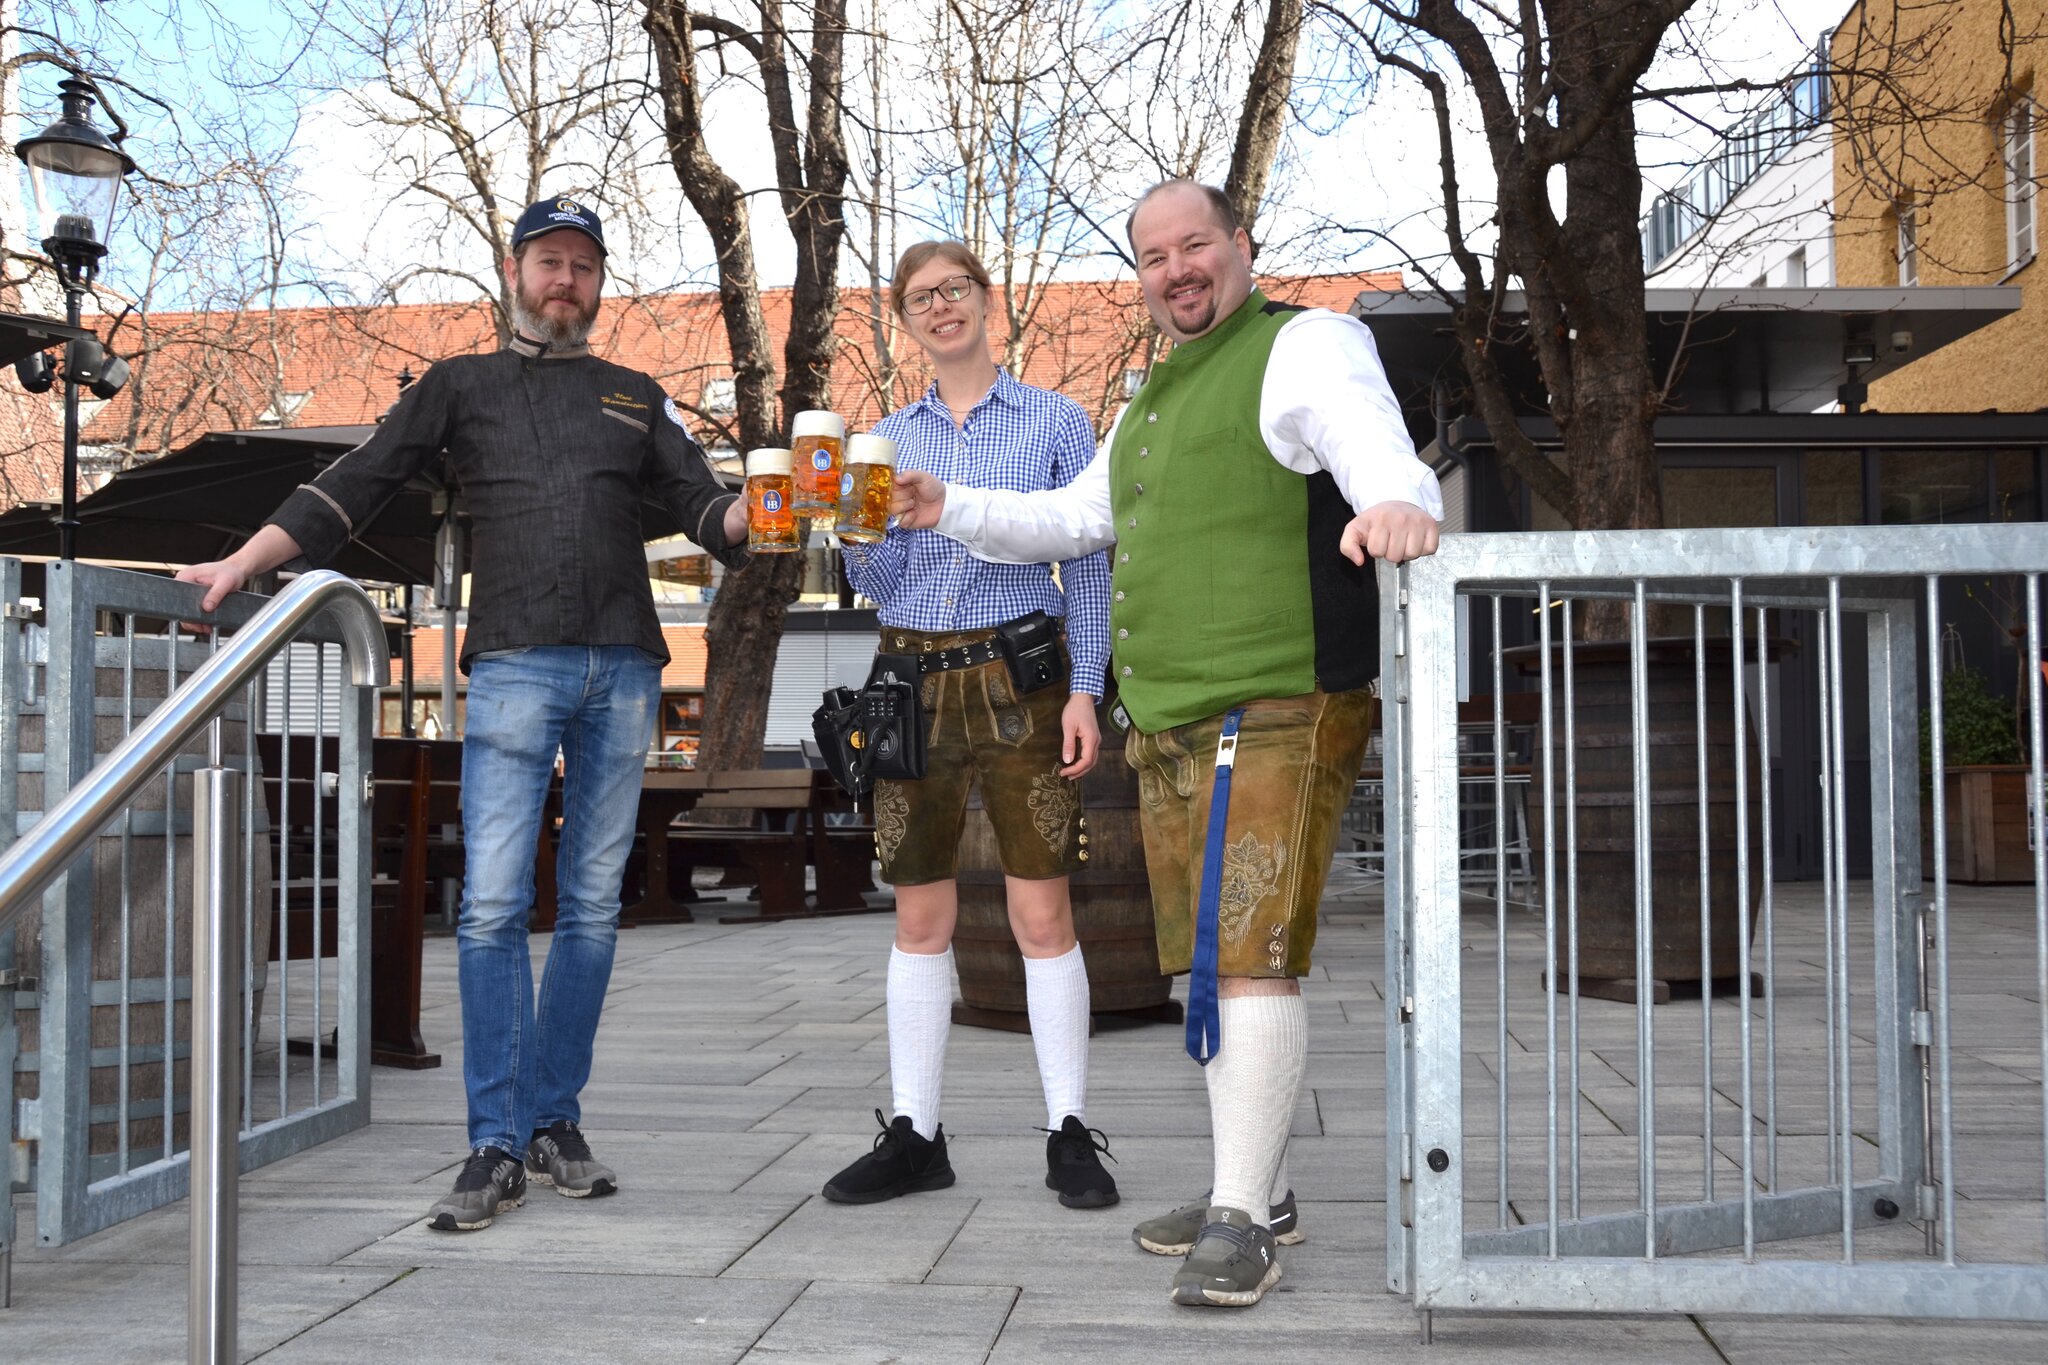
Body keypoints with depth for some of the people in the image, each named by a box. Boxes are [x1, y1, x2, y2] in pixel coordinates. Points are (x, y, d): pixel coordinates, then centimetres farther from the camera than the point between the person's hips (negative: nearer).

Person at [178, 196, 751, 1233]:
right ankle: (497, 1147, -6)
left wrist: (756, 510, -8)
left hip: (622, 670, 2)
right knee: (493, 905, -11)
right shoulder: (460, 386, 17)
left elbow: (703, 508, 14)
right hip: (515, 668, -2)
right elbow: (354, 487, 12)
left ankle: (554, 1120, 11)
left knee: (592, 905, 3)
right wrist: (244, 562, 2)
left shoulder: (634, 397, 22)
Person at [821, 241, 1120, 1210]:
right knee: (920, 917, 4)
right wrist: (853, 535, -10)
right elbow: (879, 583, 11)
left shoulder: (1054, 422, 6)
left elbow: (1086, 565, 3)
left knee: (1042, 912, -5)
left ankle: (1070, 1135, 2)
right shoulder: (890, 438, 14)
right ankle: (912, 1136, 10)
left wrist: (1084, 691, -7)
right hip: (915, 685, 3)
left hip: (1020, 682, -3)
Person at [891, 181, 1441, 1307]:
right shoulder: (1150, 401, 24)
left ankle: (1240, 1222, -9)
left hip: (1277, 716, -9)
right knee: (1207, 959, 12)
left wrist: (1398, 500, -47)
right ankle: (1257, 1189, 23)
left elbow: (1368, 438, -25)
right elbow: (1073, 519, 36)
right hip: (1164, 727, 9)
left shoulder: (1305, 346, -4)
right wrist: (954, 512, 26)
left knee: (1252, 954, -14)